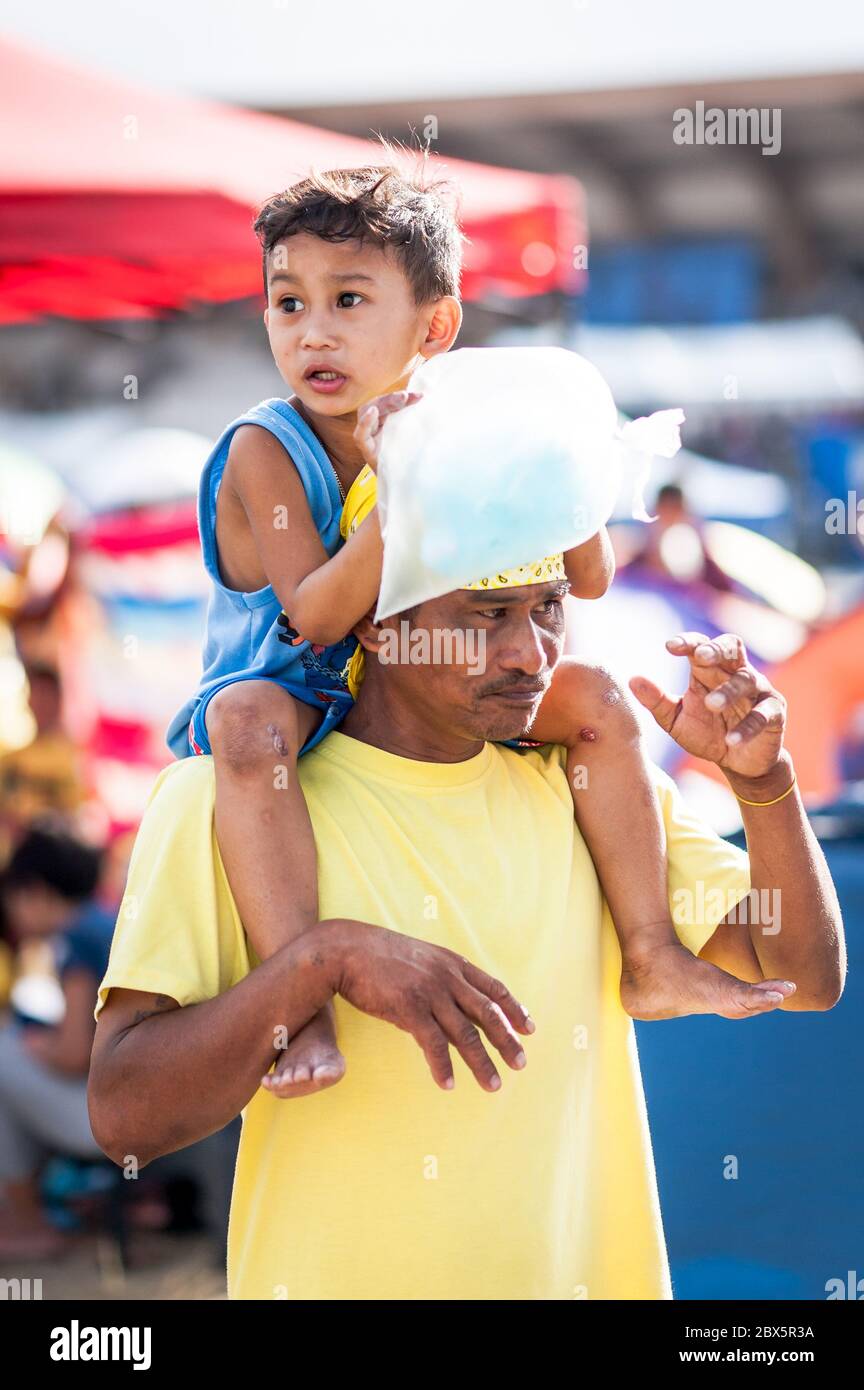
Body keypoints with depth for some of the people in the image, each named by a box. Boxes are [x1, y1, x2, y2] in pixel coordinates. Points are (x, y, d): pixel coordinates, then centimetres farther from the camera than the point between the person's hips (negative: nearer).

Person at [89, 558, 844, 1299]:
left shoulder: (588, 790, 5)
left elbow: (807, 976, 4)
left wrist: (764, 777, -11)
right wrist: (322, 958, -30)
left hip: (592, 1274, 4)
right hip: (342, 1278, -4)